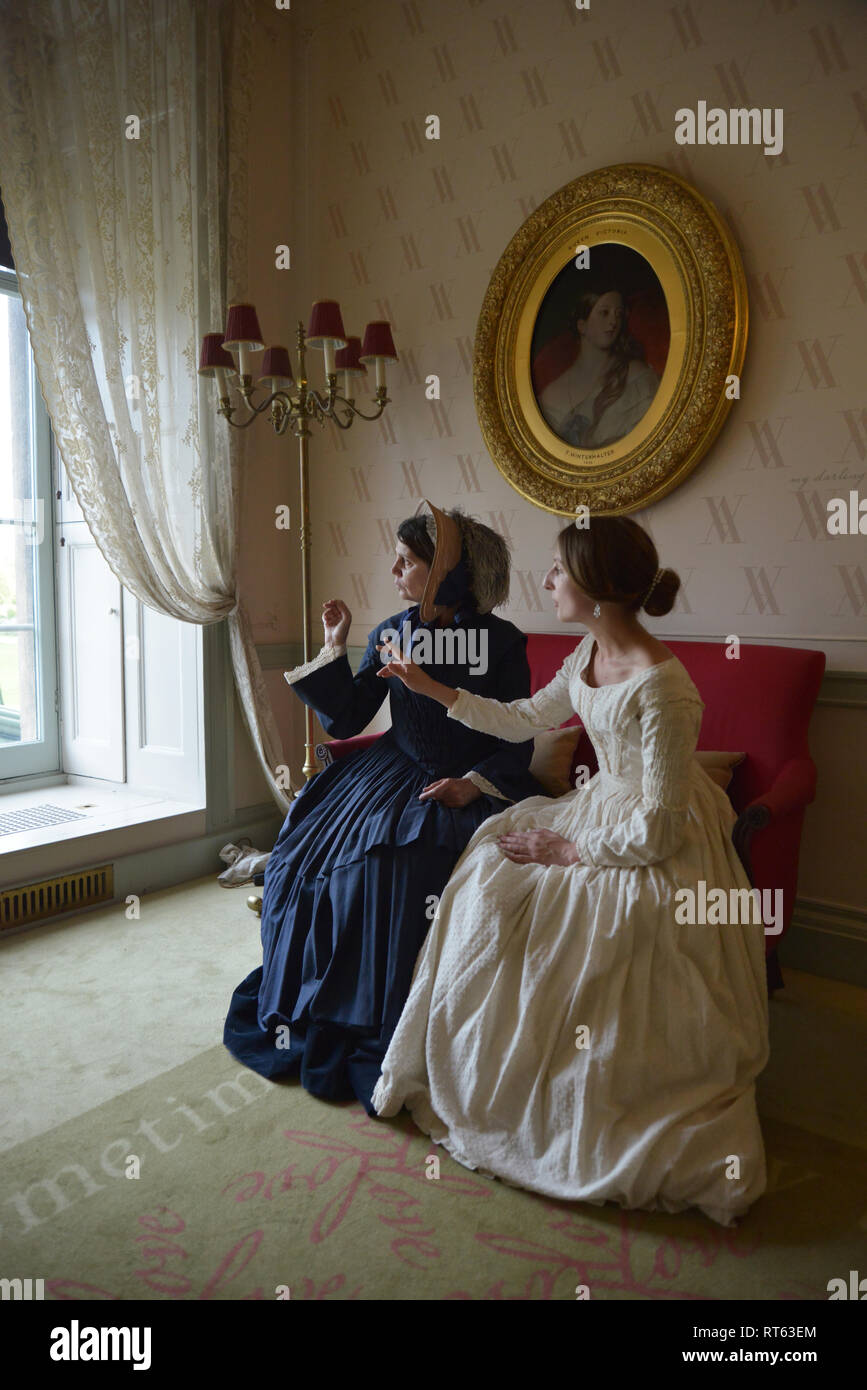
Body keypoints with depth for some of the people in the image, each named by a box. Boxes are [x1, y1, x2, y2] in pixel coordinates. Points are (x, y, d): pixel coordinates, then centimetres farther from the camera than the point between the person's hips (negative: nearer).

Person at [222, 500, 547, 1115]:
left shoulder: (501, 641, -5)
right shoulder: (389, 634, 6)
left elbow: (519, 741, -3)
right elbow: (346, 720, 4)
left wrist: (474, 784, -17)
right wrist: (335, 650, -4)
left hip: (468, 785, -4)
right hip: (397, 773, 5)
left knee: (406, 868, -29)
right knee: (318, 850, -15)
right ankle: (326, 1016, 5)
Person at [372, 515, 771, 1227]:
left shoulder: (661, 686, -30)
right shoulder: (590, 654, -2)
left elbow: (656, 832, -26)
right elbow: (526, 719, 14)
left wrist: (571, 851, -14)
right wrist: (431, 687, 14)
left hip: (656, 855, -8)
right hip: (603, 812, 9)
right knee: (494, 874, 3)